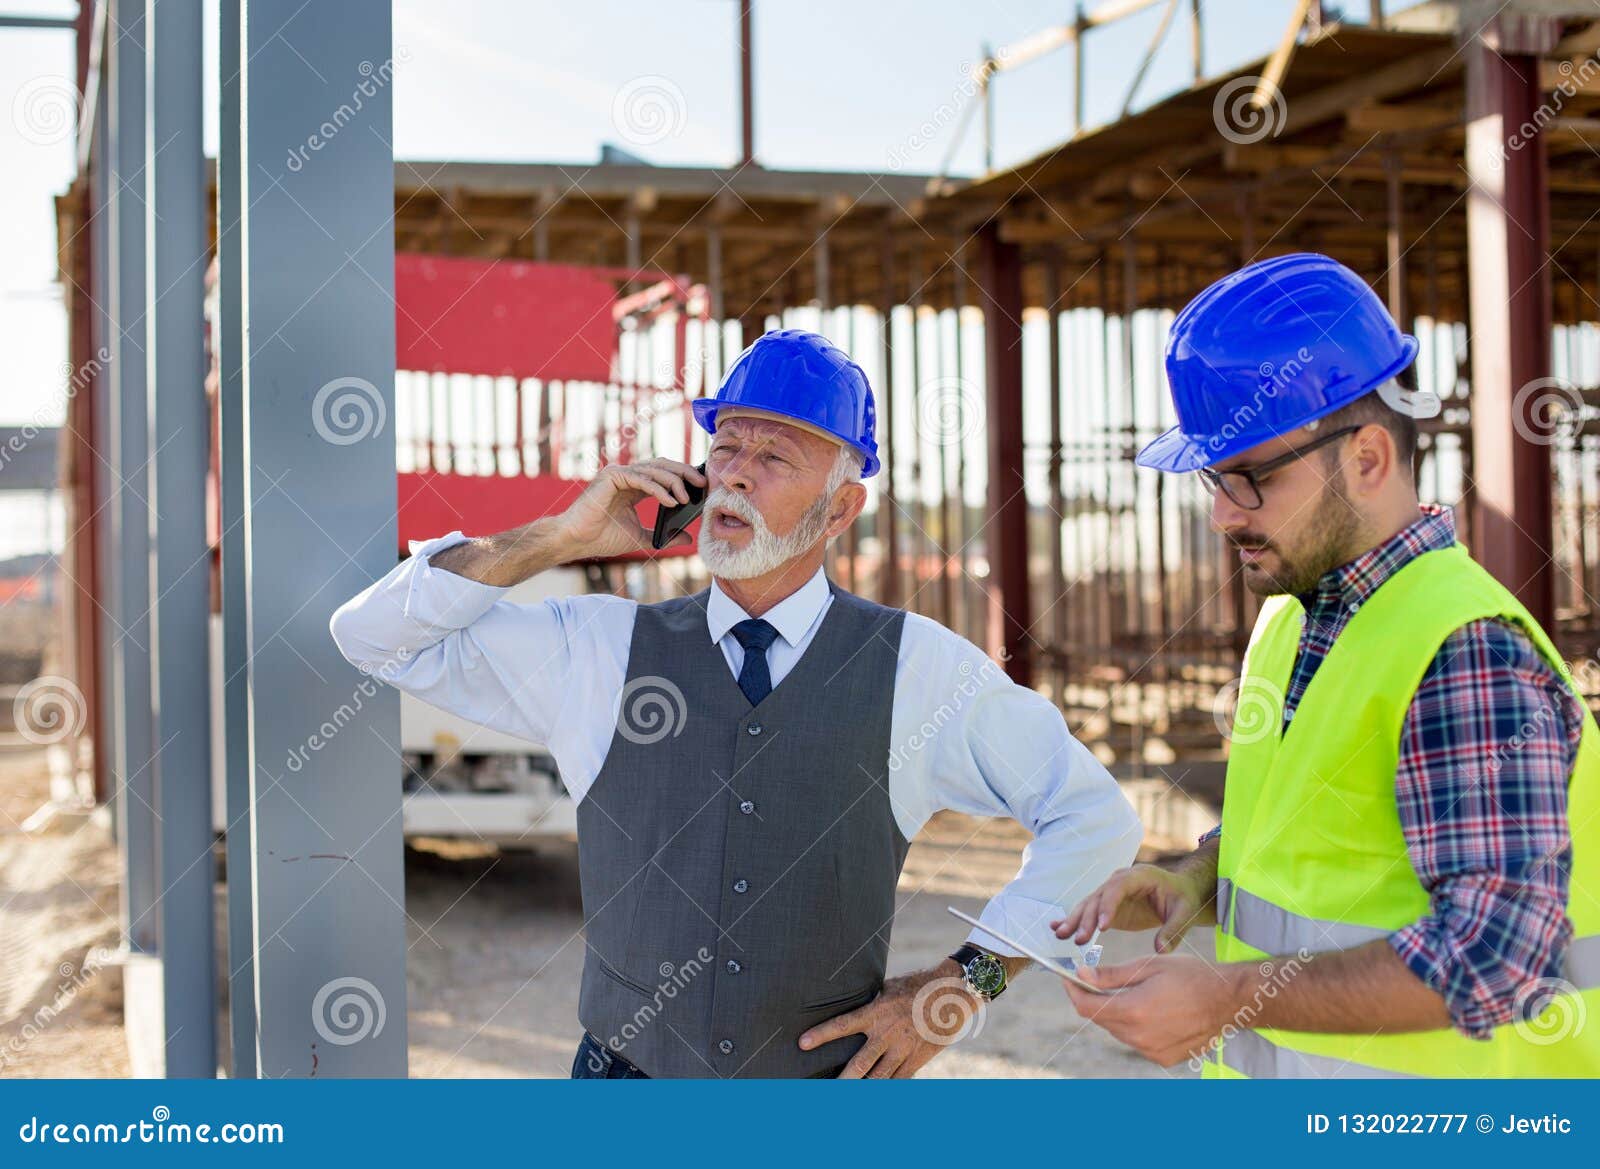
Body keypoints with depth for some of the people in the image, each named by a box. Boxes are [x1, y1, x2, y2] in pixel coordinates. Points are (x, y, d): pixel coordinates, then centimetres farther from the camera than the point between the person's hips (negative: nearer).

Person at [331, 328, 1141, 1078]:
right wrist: (559, 539, -10)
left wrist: (965, 983, -7)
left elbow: (1094, 819, 1)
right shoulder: (596, 650, 0)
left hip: (830, 1070, -1)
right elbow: (374, 635, -2)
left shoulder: (918, 668, -4)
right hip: (628, 1068, 1)